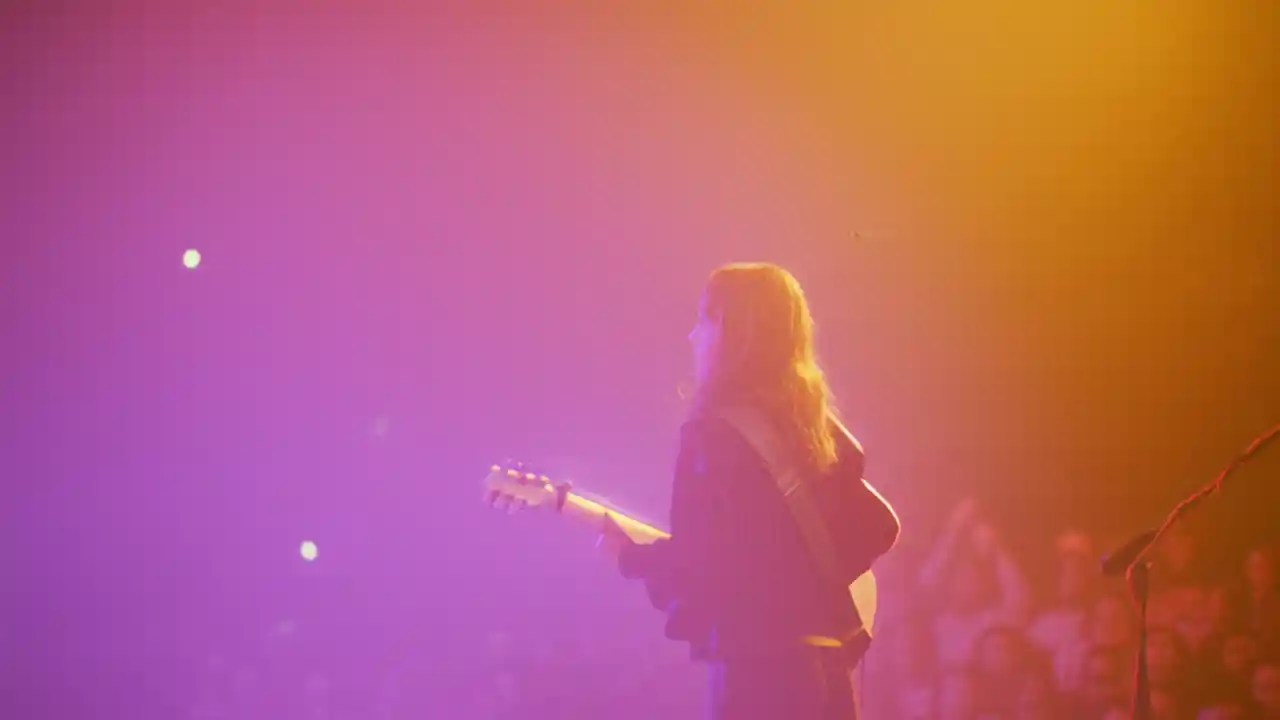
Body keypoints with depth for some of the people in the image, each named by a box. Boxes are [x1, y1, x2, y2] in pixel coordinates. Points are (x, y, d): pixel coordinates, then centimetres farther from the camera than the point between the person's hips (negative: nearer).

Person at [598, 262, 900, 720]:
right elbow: (879, 526, 17)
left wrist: (629, 556, 5)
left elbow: (696, 560, -14)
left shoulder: (715, 430, -9)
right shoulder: (815, 427, 13)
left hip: (755, 664, -8)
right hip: (823, 659, 8)